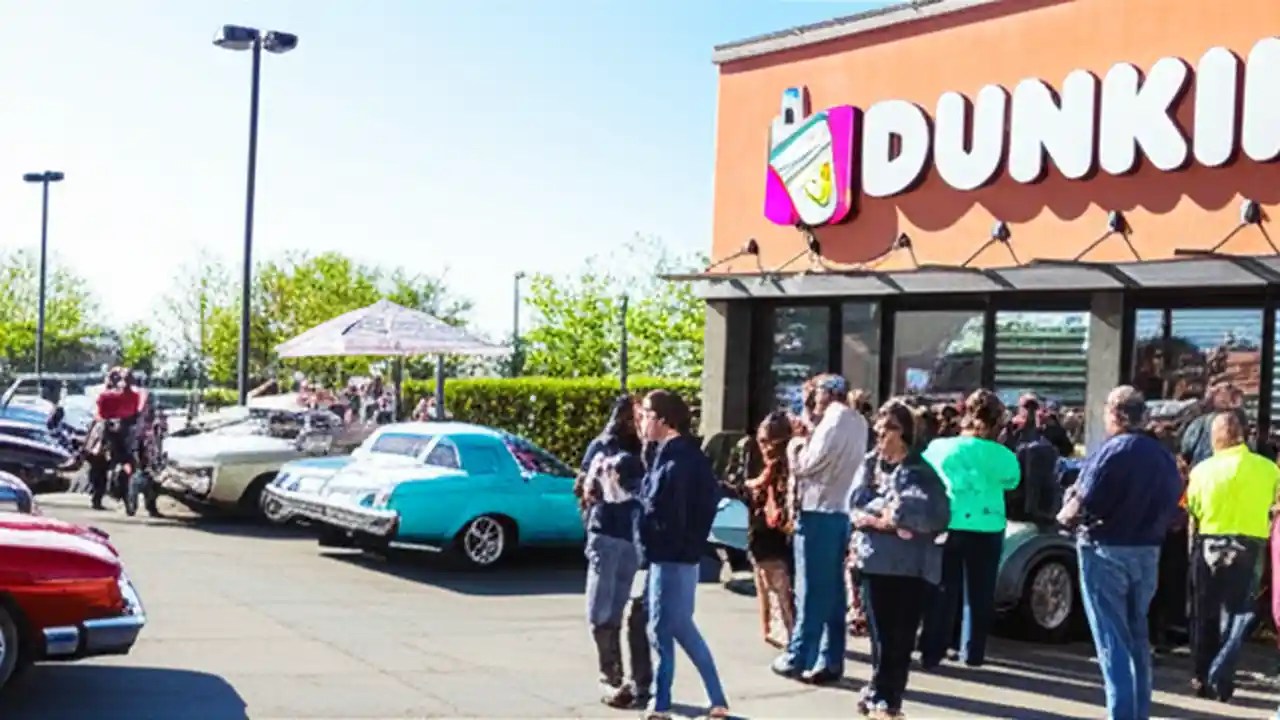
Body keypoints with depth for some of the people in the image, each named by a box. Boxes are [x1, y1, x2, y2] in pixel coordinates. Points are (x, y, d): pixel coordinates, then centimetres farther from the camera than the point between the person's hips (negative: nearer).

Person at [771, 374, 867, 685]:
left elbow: (804, 466, -10)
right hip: (841, 511, 8)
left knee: (811, 590, -3)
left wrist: (793, 449, 8)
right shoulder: (858, 423, 13)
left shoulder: (833, 422, -11)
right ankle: (830, 660, 11)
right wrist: (806, 448, 9)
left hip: (818, 512, -8)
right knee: (833, 589, 8)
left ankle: (798, 658, 3)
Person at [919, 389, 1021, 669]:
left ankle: (931, 652, 7)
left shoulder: (937, 447, -5)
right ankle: (972, 652, 17)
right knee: (979, 594, 12)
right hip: (986, 529, -1)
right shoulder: (1001, 455, -8)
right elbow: (1011, 481, 8)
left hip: (948, 526, 1)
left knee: (942, 592, 8)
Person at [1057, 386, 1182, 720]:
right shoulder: (1162, 454, 6)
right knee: (1137, 636, 17)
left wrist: (1064, 516, 0)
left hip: (1107, 550, -7)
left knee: (1112, 639, -2)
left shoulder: (1112, 451, -16)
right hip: (1147, 552, 7)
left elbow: (1079, 508, -19)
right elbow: (1171, 506, 8)